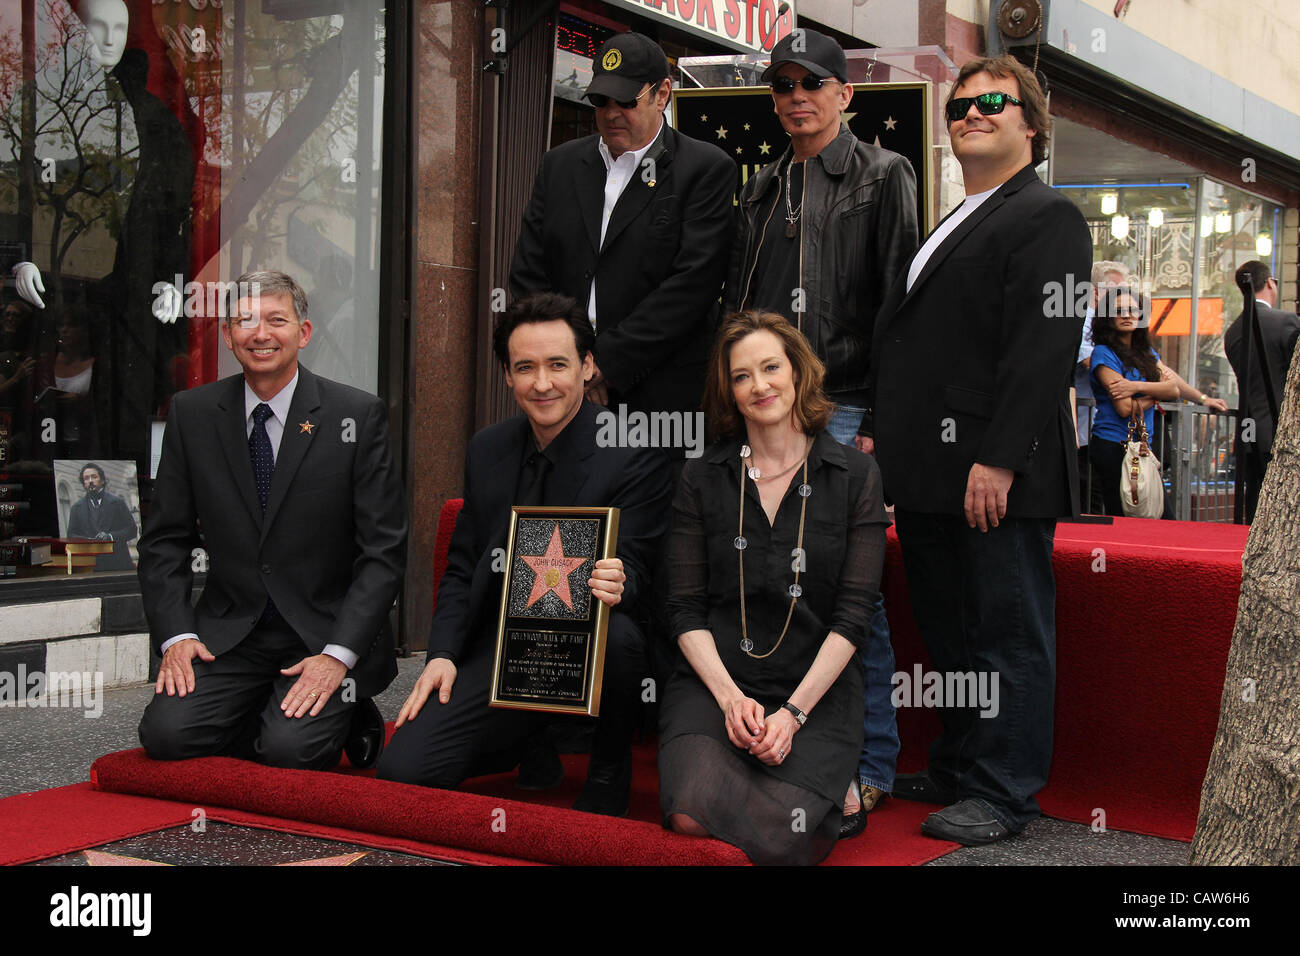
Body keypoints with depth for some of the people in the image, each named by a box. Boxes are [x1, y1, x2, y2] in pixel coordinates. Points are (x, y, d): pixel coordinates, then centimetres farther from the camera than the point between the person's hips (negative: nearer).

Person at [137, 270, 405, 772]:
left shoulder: (357, 415, -5)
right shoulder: (192, 413, 3)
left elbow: (384, 549, -7)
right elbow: (164, 540, 7)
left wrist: (339, 654, -17)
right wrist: (175, 635, -8)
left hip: (326, 633, -3)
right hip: (227, 635, 3)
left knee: (290, 750, -24)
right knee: (166, 734, -19)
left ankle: (344, 719, 9)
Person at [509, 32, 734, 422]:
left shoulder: (707, 169, -2)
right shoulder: (560, 164, 13)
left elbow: (692, 283, -11)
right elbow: (529, 273, 11)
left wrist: (606, 362, -13)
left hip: (661, 394, -3)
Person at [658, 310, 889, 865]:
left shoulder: (855, 476, 3)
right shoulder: (701, 479, 7)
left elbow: (854, 612, -2)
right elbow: (685, 607, 4)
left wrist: (793, 711, -13)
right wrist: (730, 696, -13)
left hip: (816, 687, -1)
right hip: (714, 679, 1)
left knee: (782, 838, -25)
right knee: (691, 815, -28)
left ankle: (826, 781, 9)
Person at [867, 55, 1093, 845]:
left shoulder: (1048, 216, -6)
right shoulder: (948, 228, 23)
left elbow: (1043, 350, -16)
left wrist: (999, 461, -22)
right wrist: (885, 438, 15)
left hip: (997, 478, -9)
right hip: (931, 477, 9)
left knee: (1009, 636, 0)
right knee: (949, 633, 15)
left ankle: (1005, 795, 7)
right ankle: (959, 771, 26)